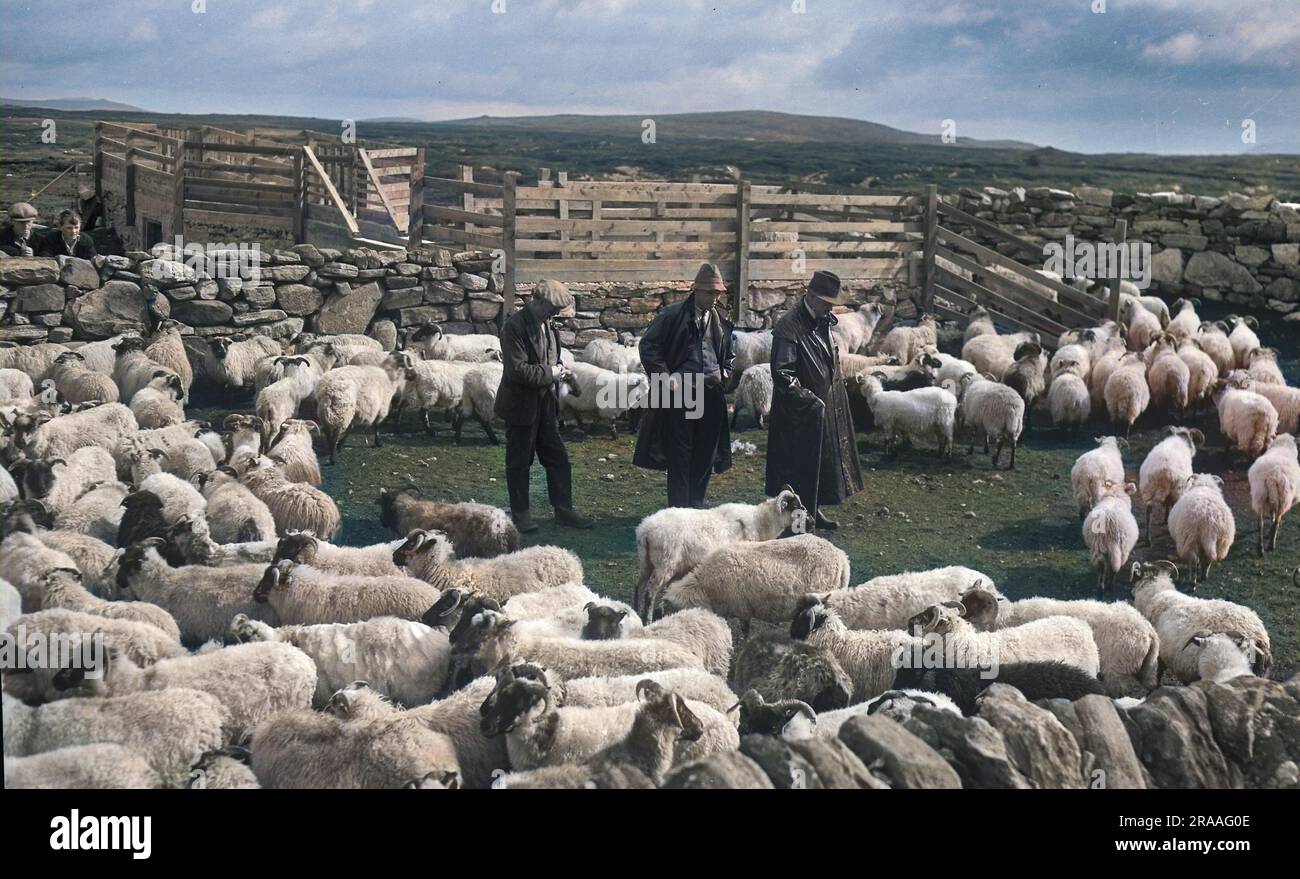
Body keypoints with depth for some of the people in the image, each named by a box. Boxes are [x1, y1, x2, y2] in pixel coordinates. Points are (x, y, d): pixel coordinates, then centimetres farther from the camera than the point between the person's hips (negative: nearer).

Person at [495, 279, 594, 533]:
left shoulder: (546, 325, 8)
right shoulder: (514, 326, -19)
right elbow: (517, 370, -25)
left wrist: (559, 370, 3)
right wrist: (549, 373, -18)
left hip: (545, 404, 8)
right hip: (521, 405, -8)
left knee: (557, 458, 9)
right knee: (519, 462, 5)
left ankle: (563, 509, 18)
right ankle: (520, 514, 16)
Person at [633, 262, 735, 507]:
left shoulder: (721, 322, 10)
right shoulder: (673, 316, -6)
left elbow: (729, 355, 25)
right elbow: (648, 346, -4)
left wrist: (725, 372, 6)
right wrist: (665, 377, -12)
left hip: (711, 394, 5)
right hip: (680, 393, -5)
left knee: (705, 458, 9)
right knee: (679, 457, 0)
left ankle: (696, 508, 19)